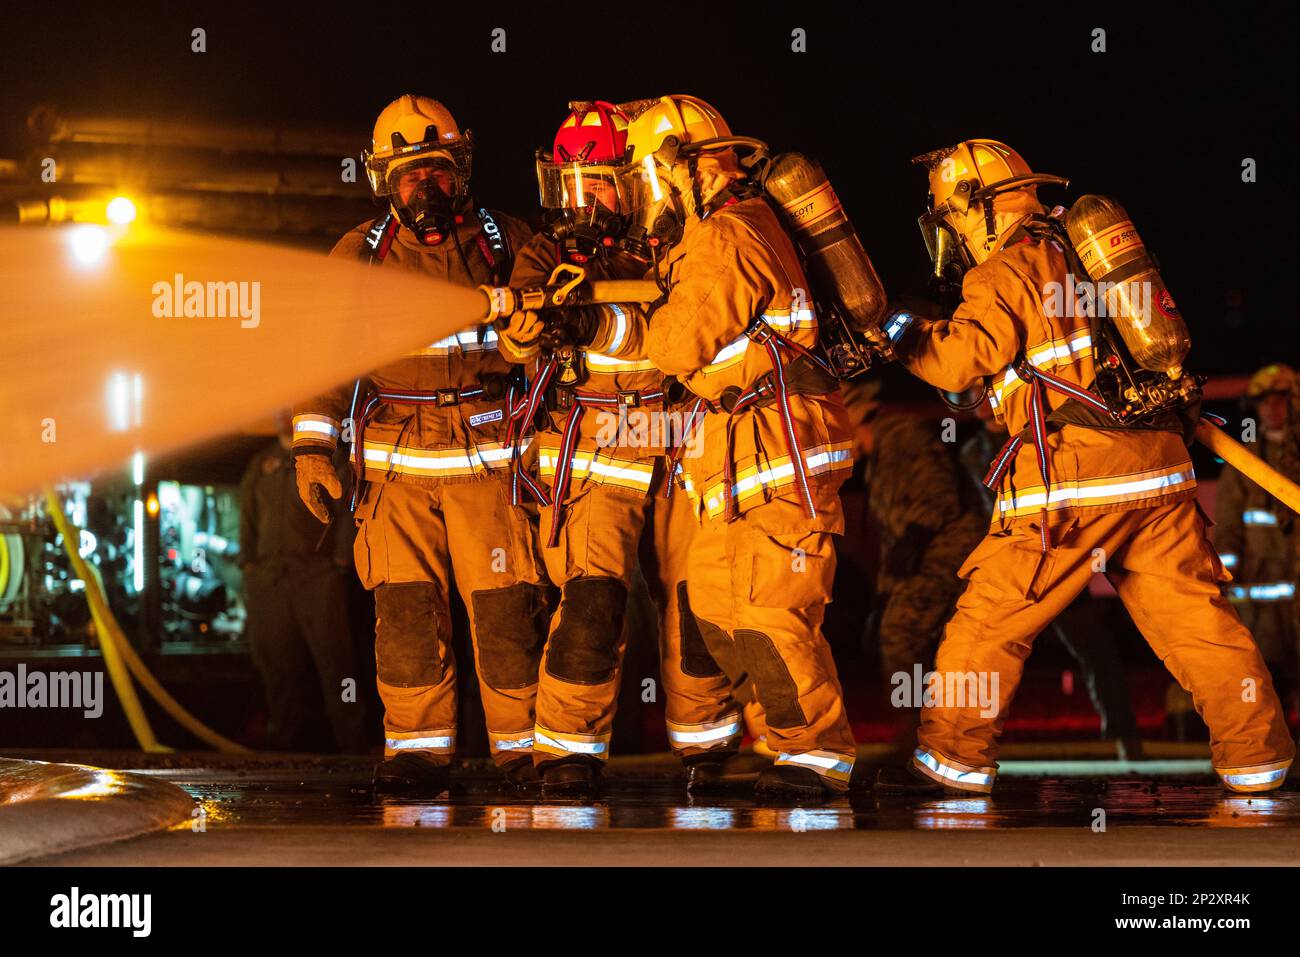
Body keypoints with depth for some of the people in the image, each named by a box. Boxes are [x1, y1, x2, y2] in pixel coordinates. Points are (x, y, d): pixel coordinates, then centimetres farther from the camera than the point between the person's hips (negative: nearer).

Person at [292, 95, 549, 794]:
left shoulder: (506, 243, 5)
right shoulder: (360, 255, 6)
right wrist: (311, 448, -3)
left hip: (488, 457, -1)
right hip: (396, 463, 1)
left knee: (505, 607, -3)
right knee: (405, 609, -4)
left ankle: (525, 748, 8)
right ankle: (417, 750, 5)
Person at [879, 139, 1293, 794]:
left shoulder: (1002, 276, -2)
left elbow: (960, 361, -13)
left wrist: (909, 338, 4)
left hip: (1075, 481, -7)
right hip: (1158, 467, 7)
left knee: (992, 616, 3)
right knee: (1194, 615, 9)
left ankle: (956, 757, 6)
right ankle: (1257, 757, 9)